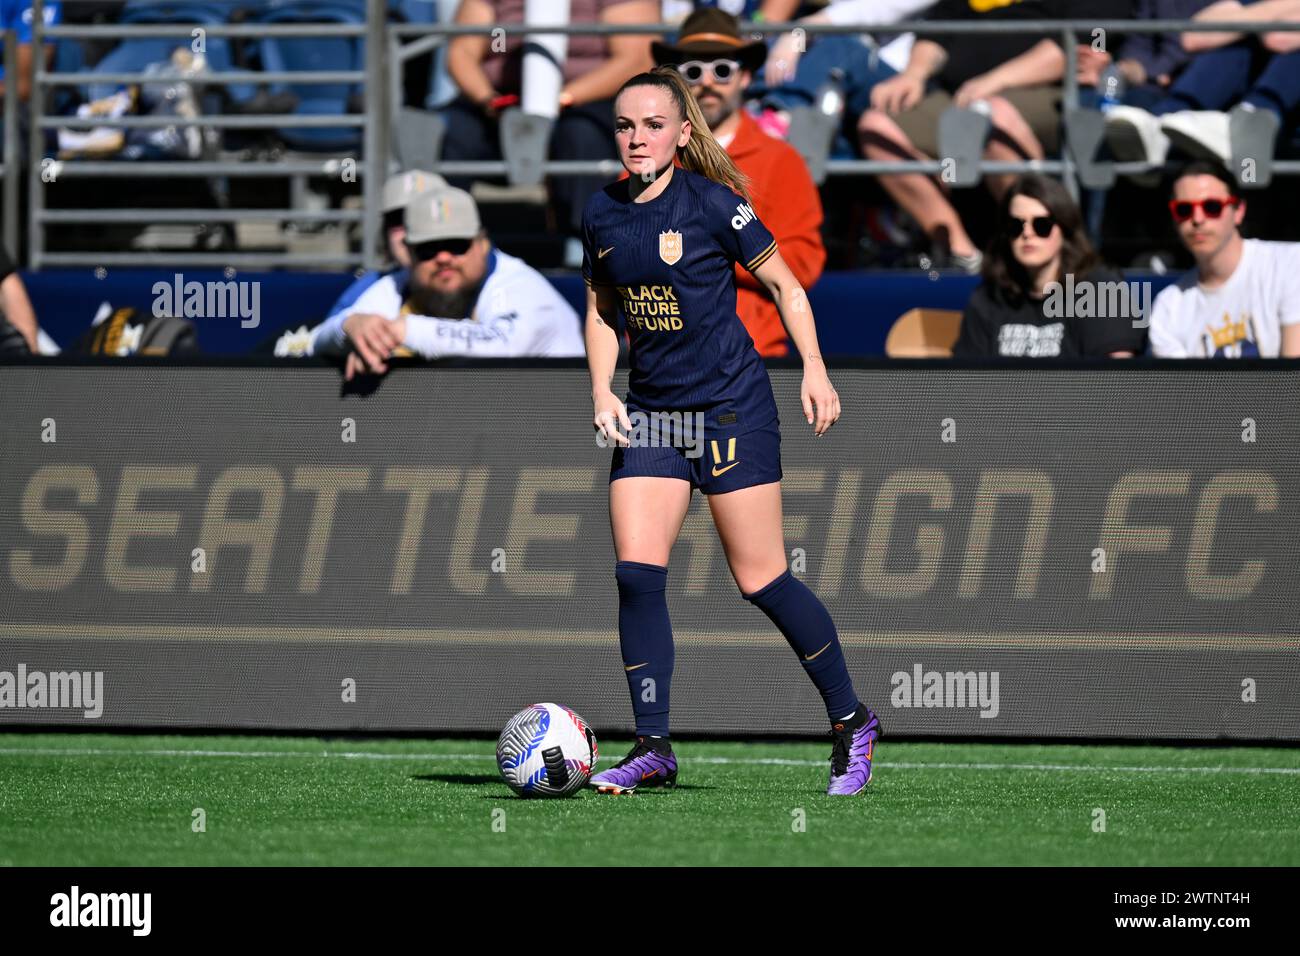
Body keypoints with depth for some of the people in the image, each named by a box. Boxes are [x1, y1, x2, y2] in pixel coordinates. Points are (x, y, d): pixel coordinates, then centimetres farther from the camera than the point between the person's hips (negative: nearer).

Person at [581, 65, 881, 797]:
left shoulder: (712, 203, -10)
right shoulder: (603, 215, 5)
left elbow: (783, 283, -2)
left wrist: (815, 371, -9)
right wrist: (602, 390, 4)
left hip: (731, 407, -5)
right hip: (650, 412, 5)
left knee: (761, 579, -3)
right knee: (637, 573, -8)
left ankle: (852, 721, 14)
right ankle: (654, 749, -2)